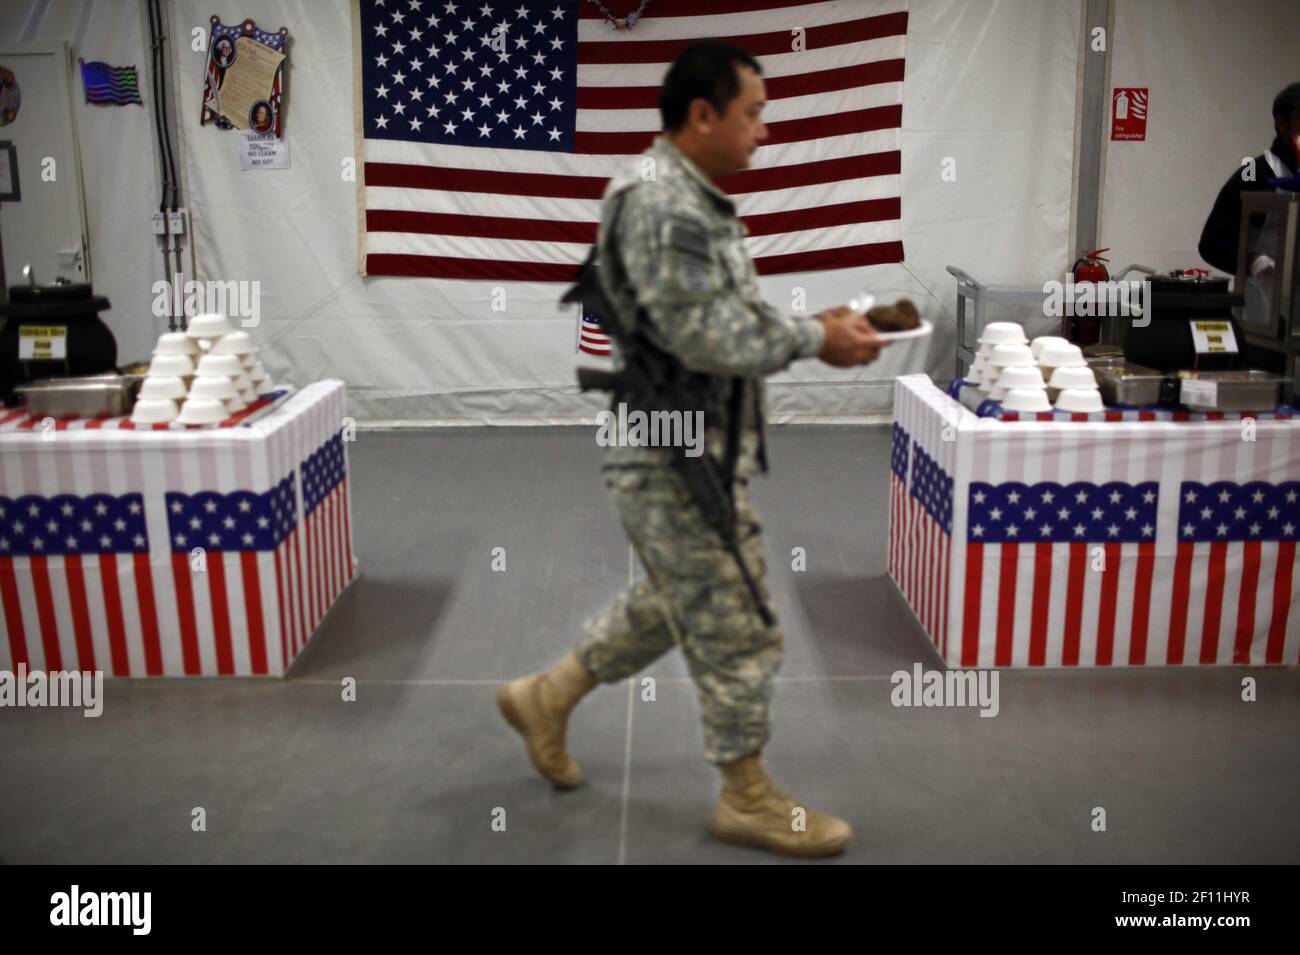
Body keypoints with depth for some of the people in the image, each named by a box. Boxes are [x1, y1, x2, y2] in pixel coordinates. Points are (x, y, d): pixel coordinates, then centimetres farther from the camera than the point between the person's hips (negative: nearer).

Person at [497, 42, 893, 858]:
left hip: (696, 451, 10)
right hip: (678, 460, -10)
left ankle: (546, 699, 38)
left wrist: (821, 325, 2)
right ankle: (750, 800, 21)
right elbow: (707, 339, -25)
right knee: (738, 629, 2)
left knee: (672, 604, 23)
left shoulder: (691, 200, 13)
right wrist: (816, 339, -15)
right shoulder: (657, 199, -20)